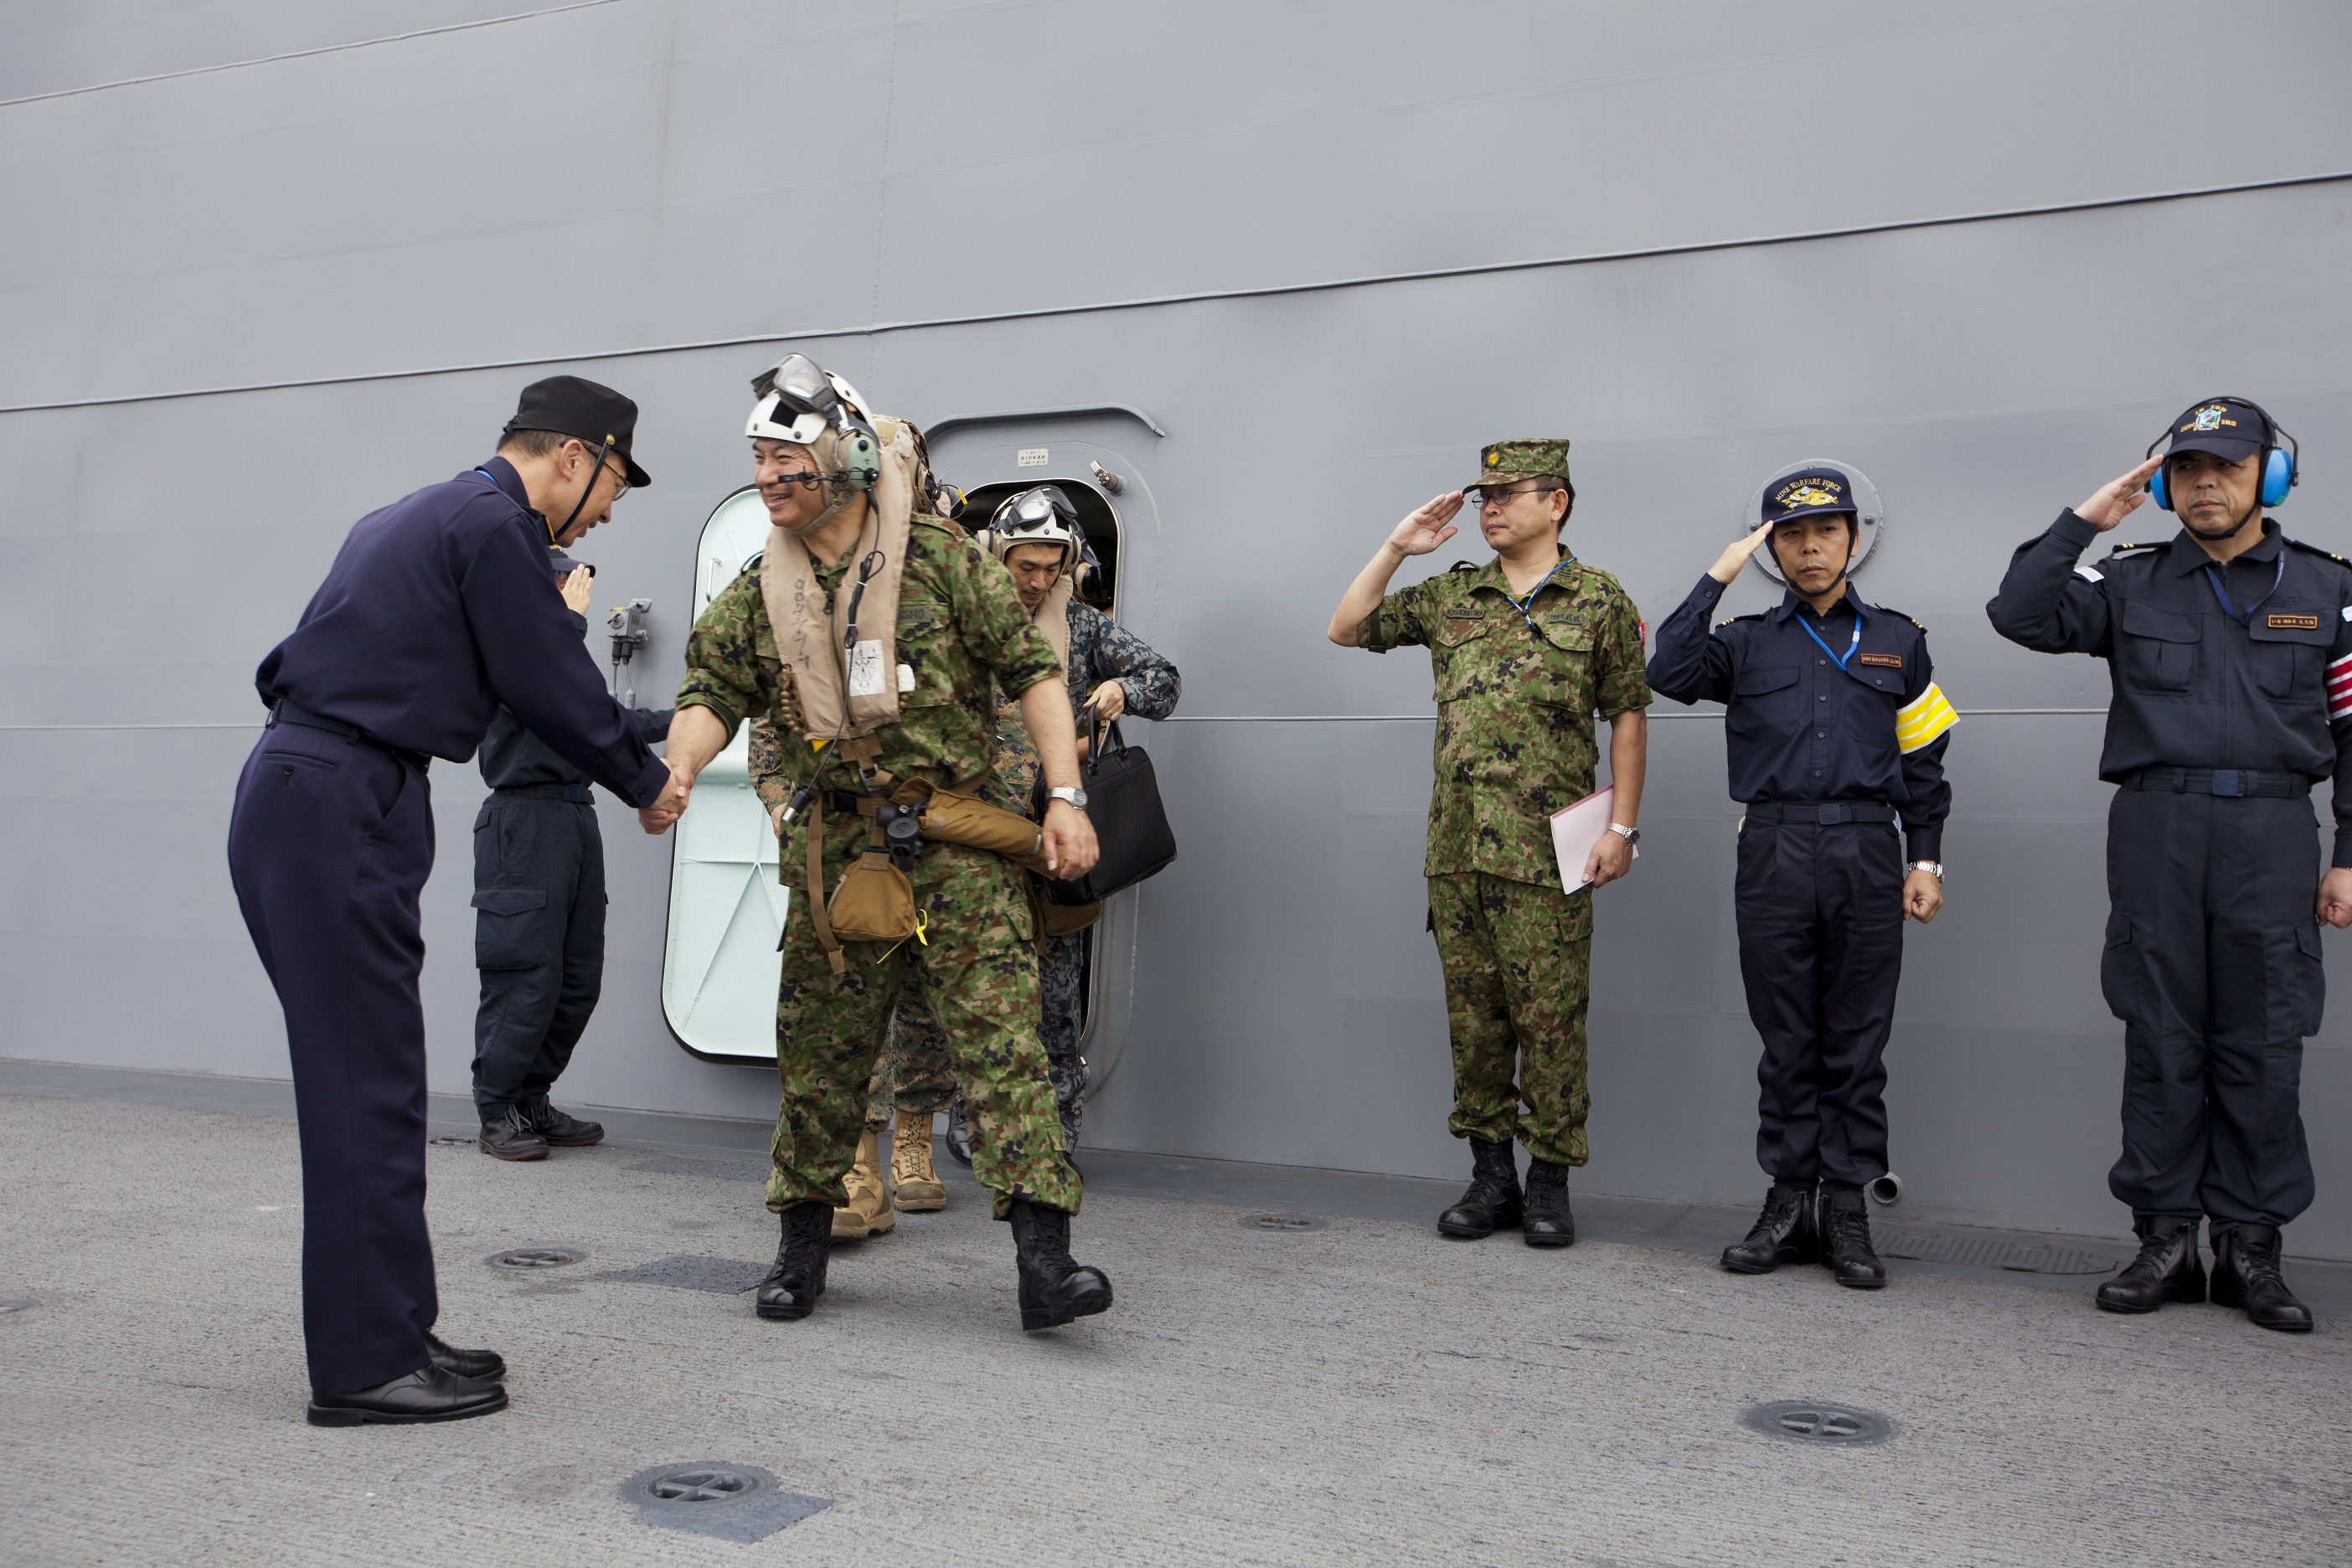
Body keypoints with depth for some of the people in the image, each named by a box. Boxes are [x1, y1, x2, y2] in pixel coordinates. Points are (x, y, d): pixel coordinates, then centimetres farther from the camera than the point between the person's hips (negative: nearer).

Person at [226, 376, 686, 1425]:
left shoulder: (422, 515, 22)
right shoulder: (494, 524, -9)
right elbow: (555, 687, -7)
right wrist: (647, 784, 6)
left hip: (297, 798, 10)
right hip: (339, 813, -10)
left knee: (364, 1081, 13)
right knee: (368, 1087, -5)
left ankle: (384, 1337, 21)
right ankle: (366, 1366, 3)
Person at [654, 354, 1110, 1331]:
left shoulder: (940, 557, -4)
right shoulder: (759, 595, 7)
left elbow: (1031, 672, -3)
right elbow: (713, 697, 4)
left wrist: (1066, 796, -11)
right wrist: (677, 770, -20)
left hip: (958, 838, -3)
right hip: (838, 848, 4)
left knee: (999, 1033, -11)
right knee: (820, 1049, 10)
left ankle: (1044, 1256, -11)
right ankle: (803, 1242, 27)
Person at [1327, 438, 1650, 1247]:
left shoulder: (1600, 601, 3)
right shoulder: (1449, 597, 13)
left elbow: (1627, 717, 2)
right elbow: (1346, 629, 17)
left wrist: (1622, 825, -5)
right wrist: (1396, 548, 9)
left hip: (1547, 852, -4)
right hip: (1456, 847, 4)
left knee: (1550, 1019, 0)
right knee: (1473, 1016, 8)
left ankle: (1549, 1182, 12)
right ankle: (1491, 1176, 19)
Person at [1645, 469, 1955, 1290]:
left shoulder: (1897, 639, 14)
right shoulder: (1746, 641, 11)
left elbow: (1923, 761, 13)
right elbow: (1668, 672, -9)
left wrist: (1926, 861, 5)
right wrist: (1717, 576, -4)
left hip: (1867, 854, 1)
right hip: (1773, 853, 0)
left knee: (1857, 1043, 4)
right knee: (1787, 1043, 5)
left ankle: (1847, 1209, 12)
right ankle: (1789, 1203, 14)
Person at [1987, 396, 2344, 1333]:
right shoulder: (2133, 582, 9)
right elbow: (2020, 615, -4)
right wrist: (2084, 522, -4)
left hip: (2272, 831, 0)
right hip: (2155, 827, 0)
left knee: (2261, 1045, 3)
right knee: (2161, 1040, 3)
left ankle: (2250, 1245, 13)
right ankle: (2165, 1237, 12)